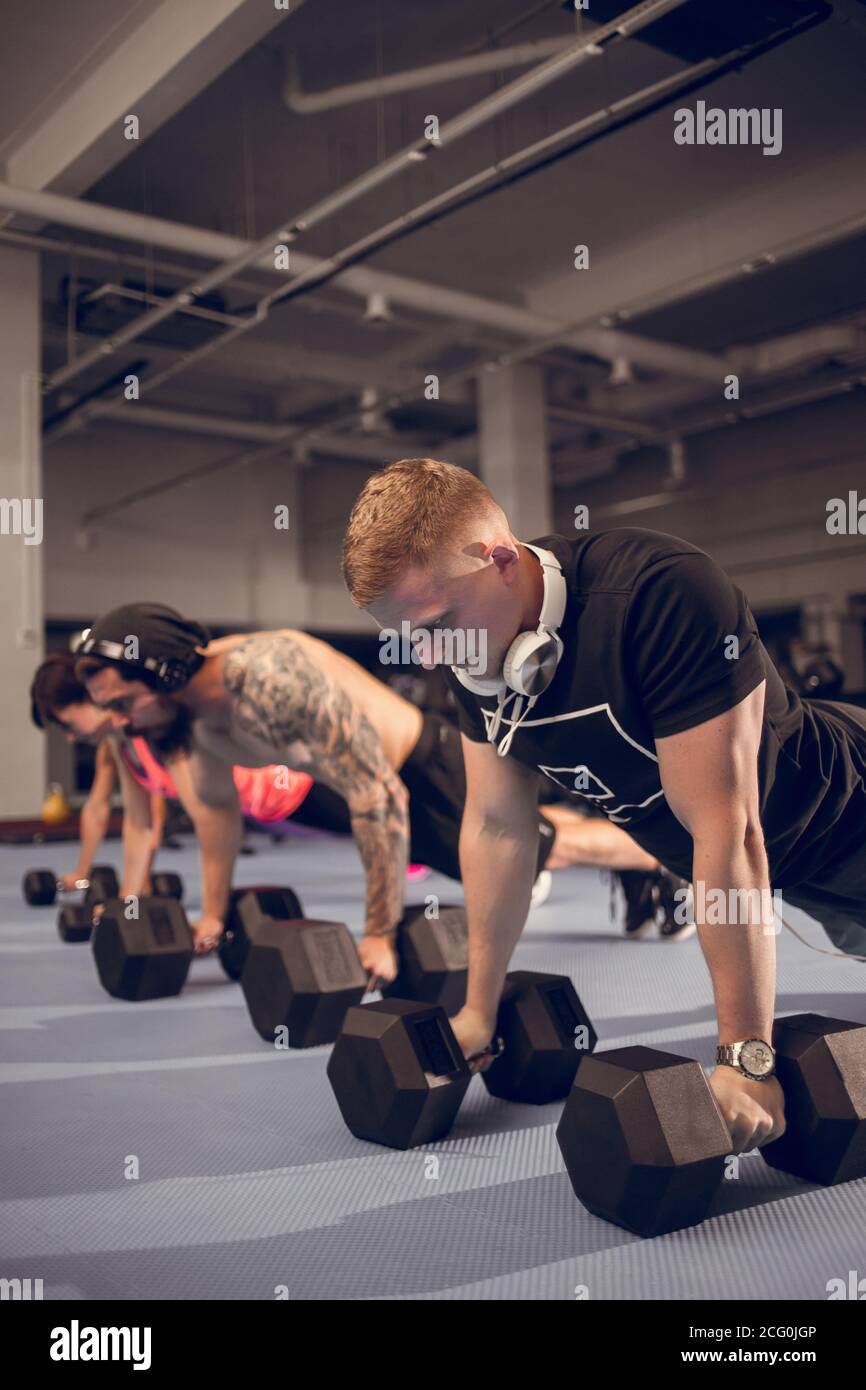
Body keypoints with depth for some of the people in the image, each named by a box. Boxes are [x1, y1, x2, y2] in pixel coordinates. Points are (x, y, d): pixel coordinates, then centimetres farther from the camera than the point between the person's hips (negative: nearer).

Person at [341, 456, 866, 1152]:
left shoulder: (660, 594, -37)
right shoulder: (475, 646, -14)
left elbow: (726, 830, -35)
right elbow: (496, 826, -6)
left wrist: (746, 1057, -30)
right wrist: (479, 1012, -2)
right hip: (687, 852, 6)